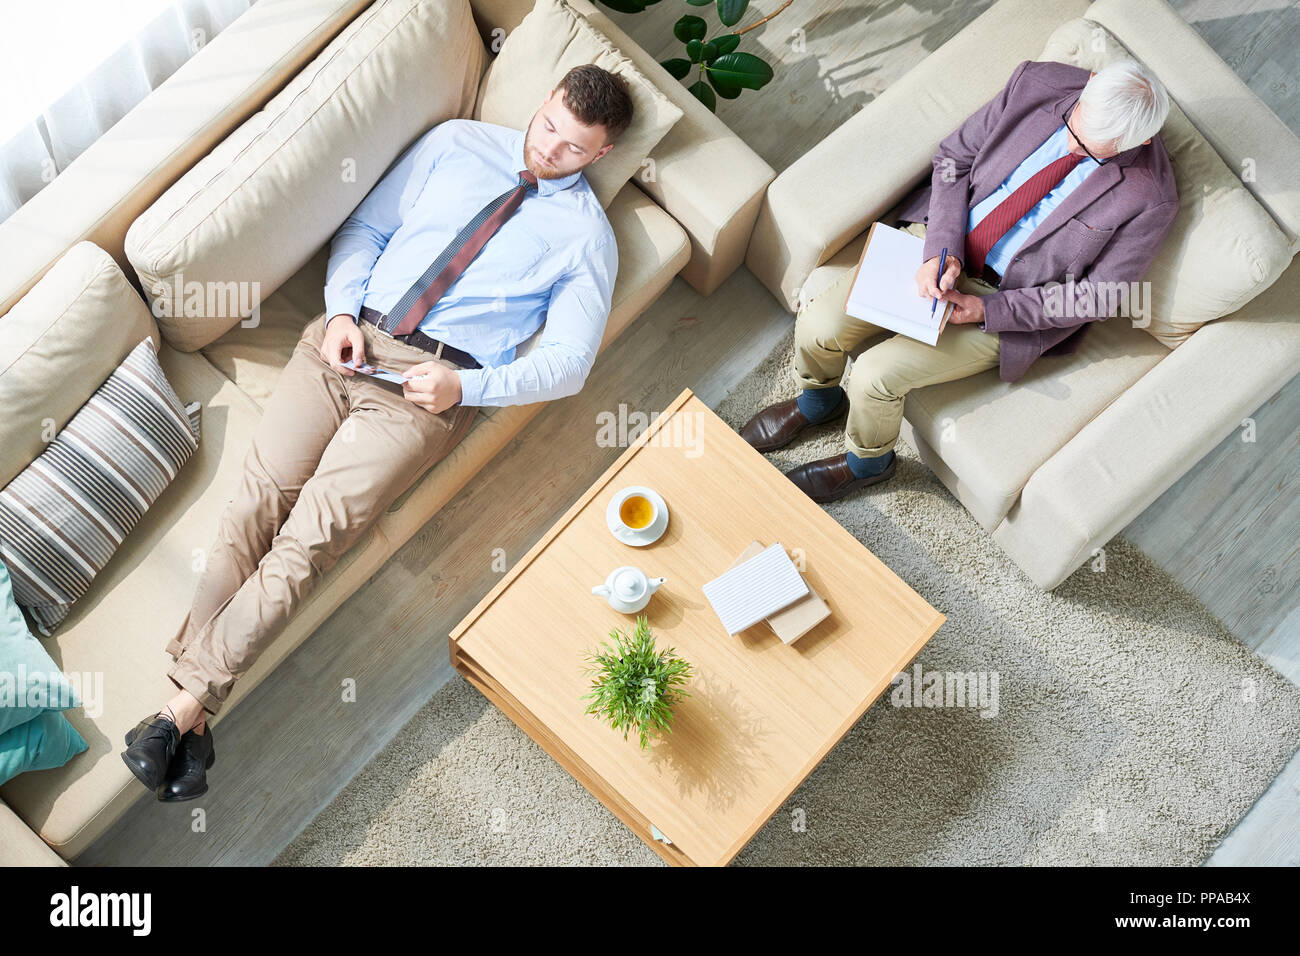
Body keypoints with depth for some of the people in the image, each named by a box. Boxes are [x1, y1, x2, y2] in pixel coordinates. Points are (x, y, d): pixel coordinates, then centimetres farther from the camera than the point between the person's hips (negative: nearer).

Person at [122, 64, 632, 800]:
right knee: (261, 496, -15)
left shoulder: (586, 234, 6)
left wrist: (463, 387, -13)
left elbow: (567, 363, 0)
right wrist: (343, 310, -2)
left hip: (431, 383, -3)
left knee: (311, 535, -19)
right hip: (350, 339, 4)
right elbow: (367, 227, 16)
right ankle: (194, 702, -13)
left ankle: (188, 702, -14)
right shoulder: (458, 142, 15)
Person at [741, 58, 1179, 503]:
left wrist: (988, 310, -18)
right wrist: (941, 249, -17)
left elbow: (1097, 295, -11)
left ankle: (866, 463, 18)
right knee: (817, 326, -11)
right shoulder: (1038, 83, -12)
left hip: (1005, 302, -4)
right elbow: (955, 156, -3)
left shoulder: (1150, 200, -20)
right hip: (940, 241, 4)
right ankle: (818, 399, 26)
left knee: (875, 375, -16)